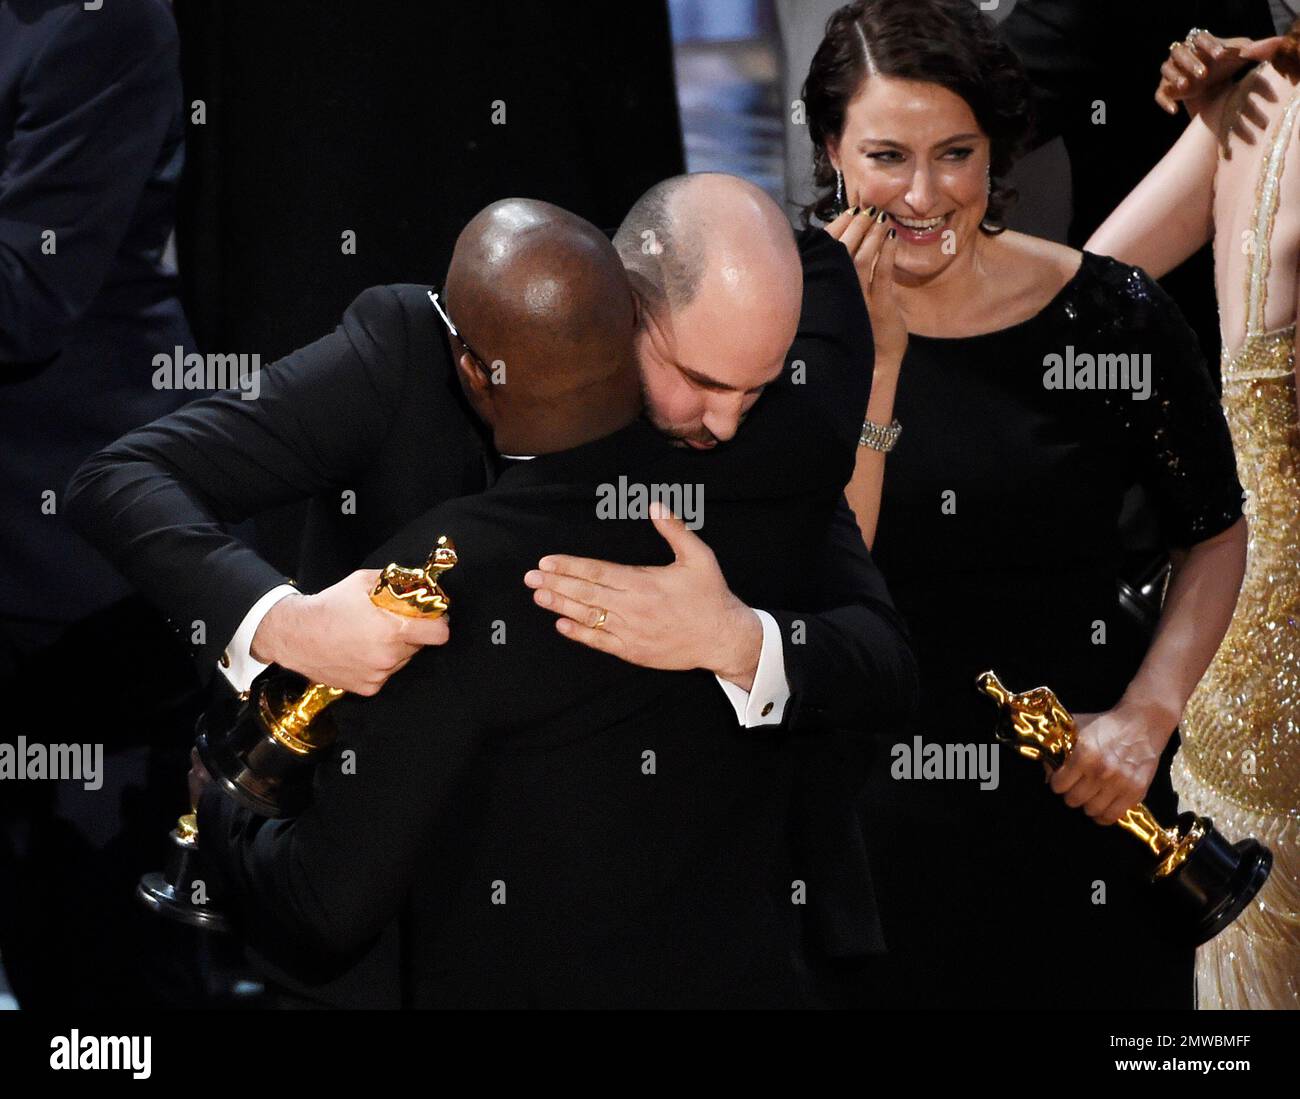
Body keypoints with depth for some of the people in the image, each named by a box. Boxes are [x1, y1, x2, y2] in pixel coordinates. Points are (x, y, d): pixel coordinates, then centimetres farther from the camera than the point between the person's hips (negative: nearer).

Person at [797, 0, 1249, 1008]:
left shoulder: (1110, 314, -6)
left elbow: (1216, 531, 7)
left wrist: (1148, 712, -7)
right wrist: (875, 358, -21)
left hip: (1075, 805, 0)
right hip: (870, 810, 0)